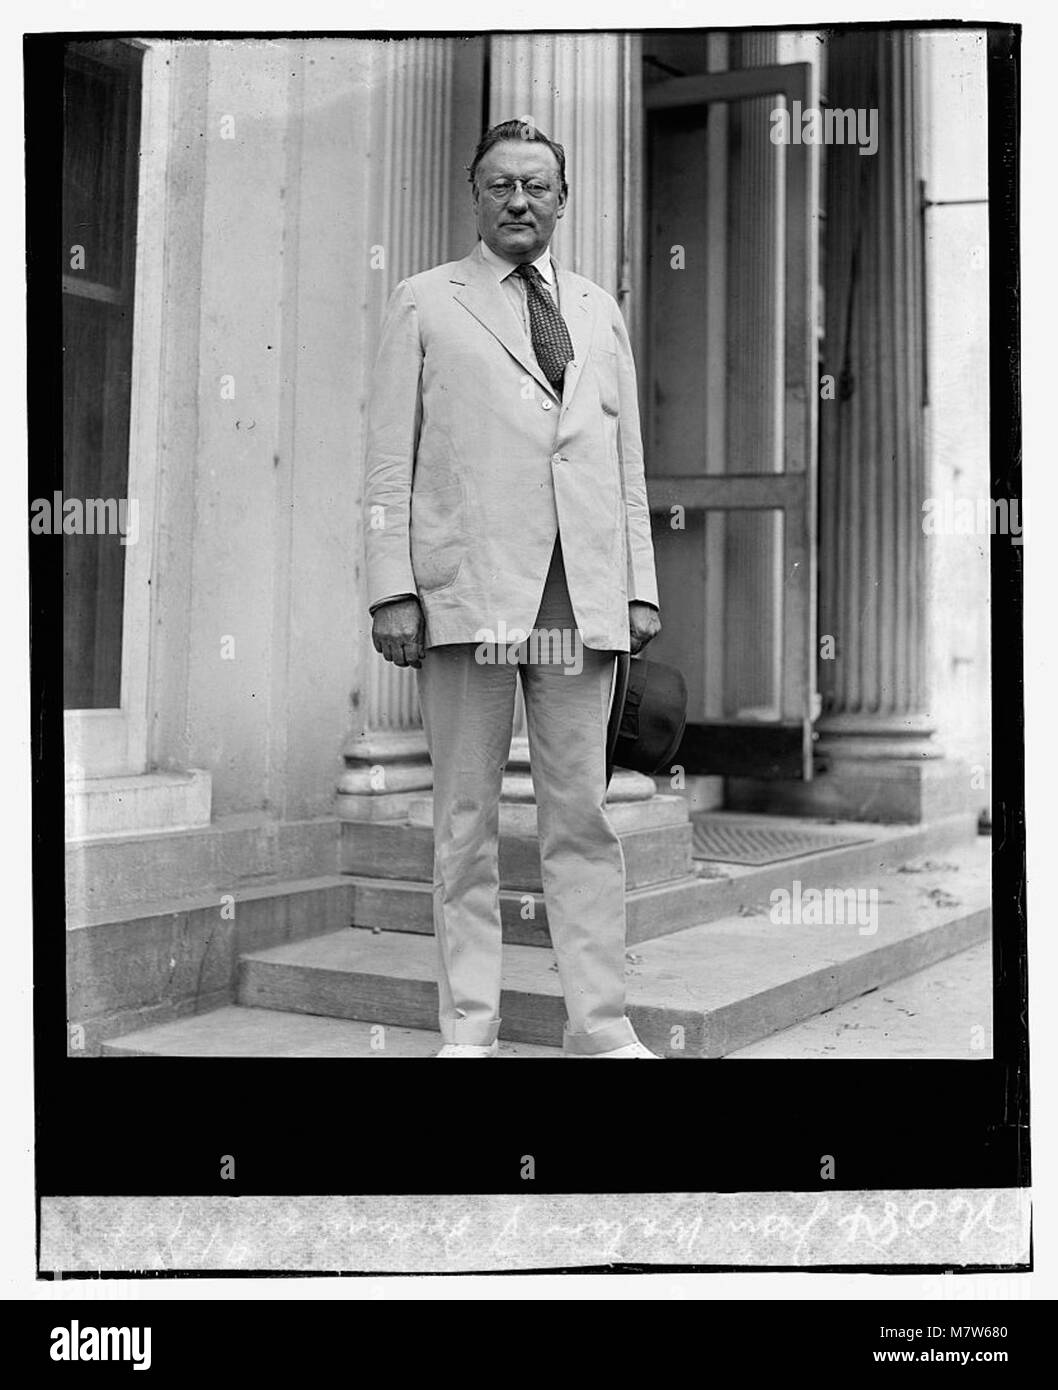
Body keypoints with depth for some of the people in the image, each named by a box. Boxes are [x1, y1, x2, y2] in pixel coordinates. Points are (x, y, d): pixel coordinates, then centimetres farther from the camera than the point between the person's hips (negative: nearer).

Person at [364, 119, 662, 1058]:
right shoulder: (425, 304, 11)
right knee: (466, 821, 1)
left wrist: (640, 585, 10)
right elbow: (391, 459, 4)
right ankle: (469, 1031, 9)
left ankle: (601, 1028, 8)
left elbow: (628, 461, 20)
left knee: (583, 817, 2)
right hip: (466, 591, -3)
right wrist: (392, 589, -6)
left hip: (583, 597, 3)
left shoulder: (600, 313, 22)